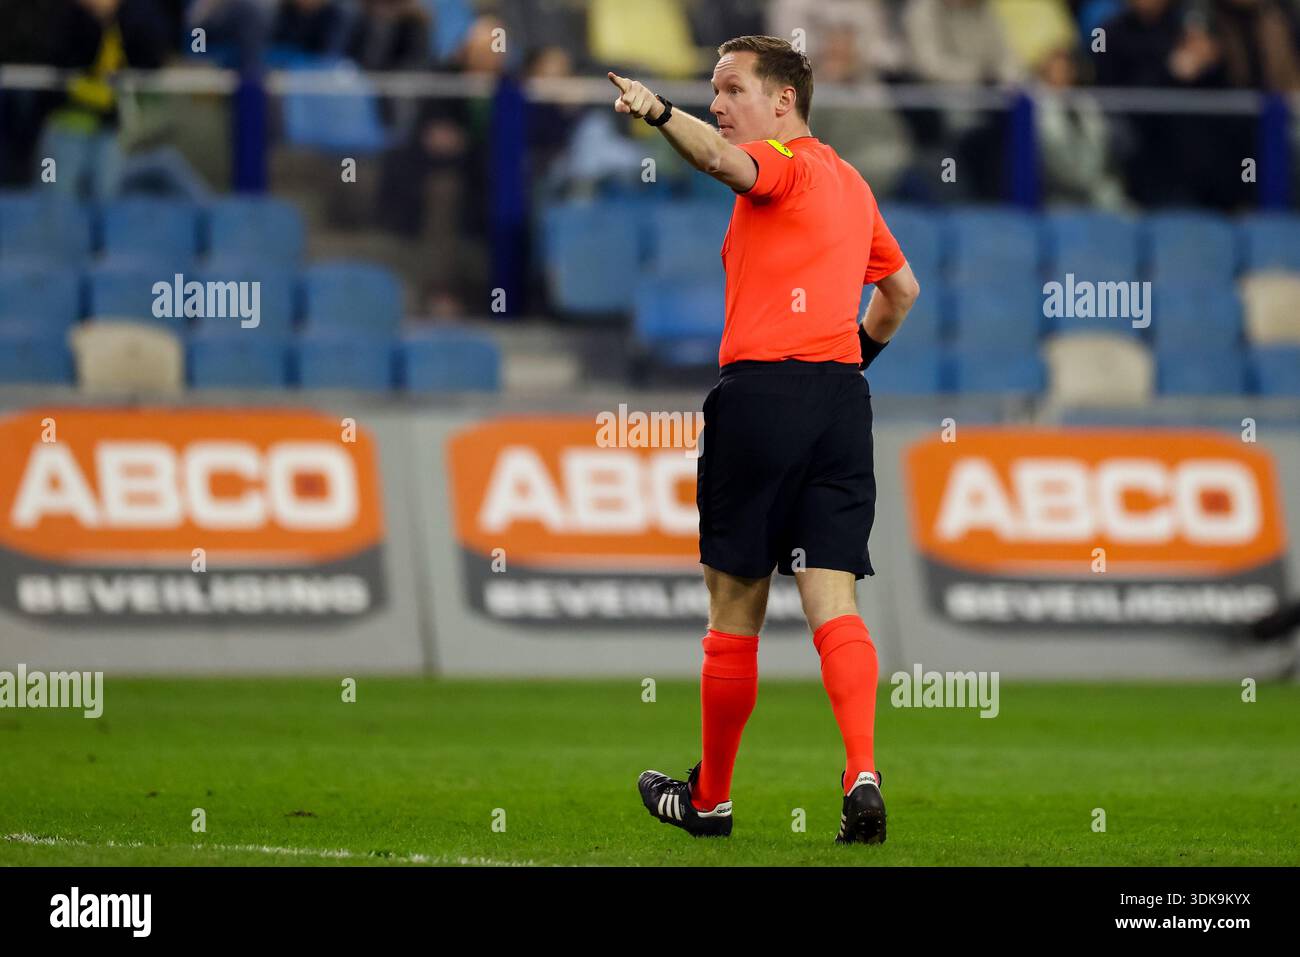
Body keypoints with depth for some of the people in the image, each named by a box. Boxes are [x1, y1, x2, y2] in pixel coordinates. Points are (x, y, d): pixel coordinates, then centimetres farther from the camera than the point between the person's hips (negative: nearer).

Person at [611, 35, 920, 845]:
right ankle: (863, 776, -21)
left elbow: (724, 161, -29)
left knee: (736, 606, 4)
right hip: (842, 397, 7)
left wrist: (658, 112, -43)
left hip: (763, 390, -7)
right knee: (833, 599, -2)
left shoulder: (784, 163, -4)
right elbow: (901, 287, 34)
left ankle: (710, 799, 16)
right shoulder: (850, 183, 21)